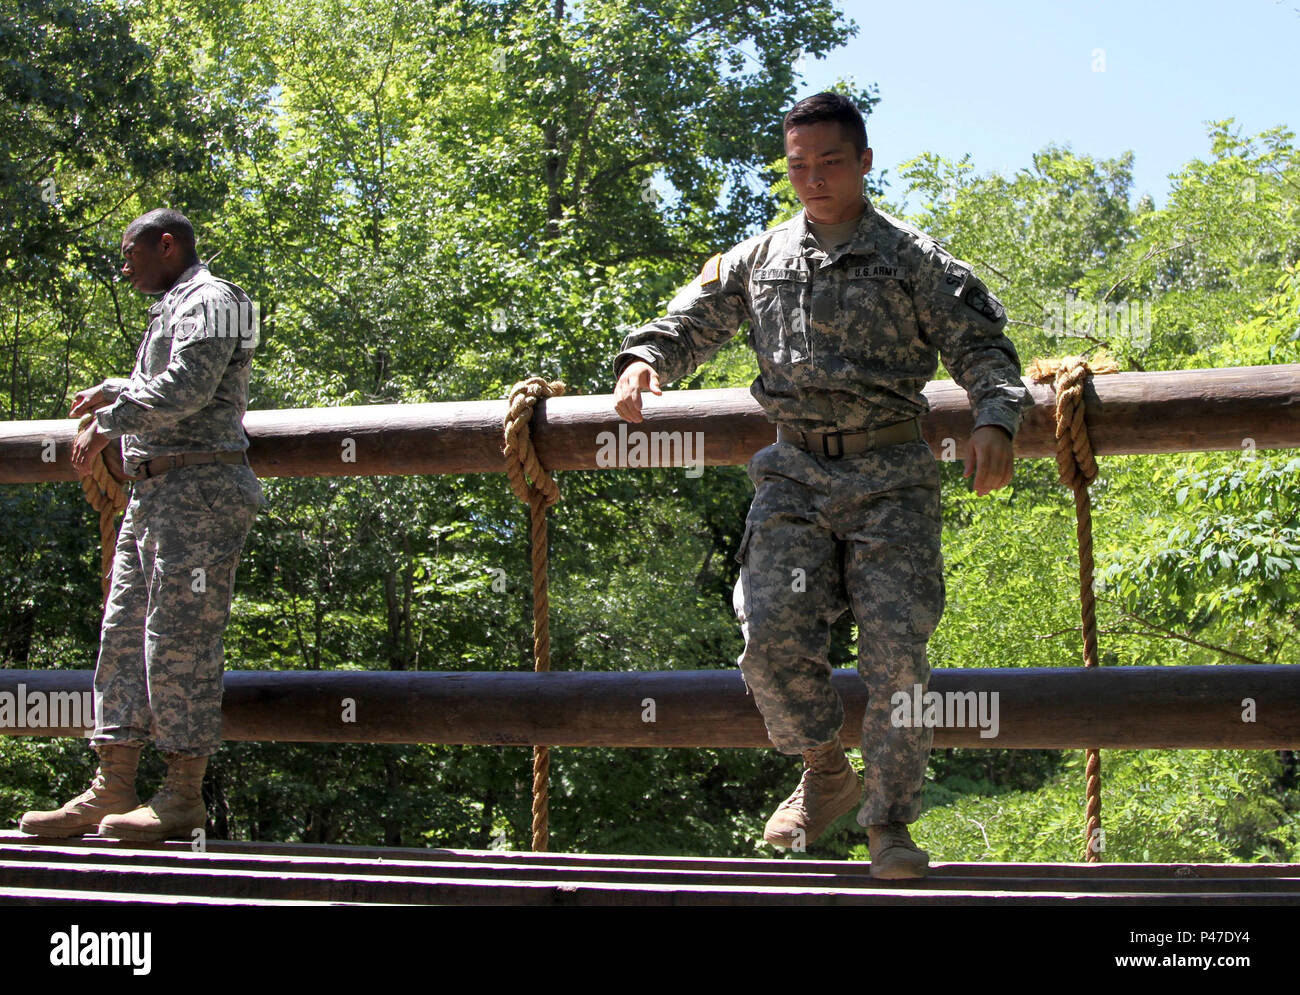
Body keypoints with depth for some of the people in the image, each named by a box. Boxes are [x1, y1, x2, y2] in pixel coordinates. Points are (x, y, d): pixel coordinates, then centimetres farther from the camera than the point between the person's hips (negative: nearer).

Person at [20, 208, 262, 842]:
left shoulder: (209, 301, -6)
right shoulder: (171, 310, 26)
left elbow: (186, 387, -20)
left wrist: (109, 422, -15)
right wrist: (112, 391, 45)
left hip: (200, 489, -10)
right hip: (153, 491, 10)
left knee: (180, 635, -11)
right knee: (123, 632, 5)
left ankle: (183, 796, -10)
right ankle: (111, 791, 4)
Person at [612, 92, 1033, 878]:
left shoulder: (913, 258, 4)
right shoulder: (759, 260, 14)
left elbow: (981, 345, -2)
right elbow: (692, 321, 17)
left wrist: (996, 420, -21)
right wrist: (646, 357, -6)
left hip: (891, 477, -2)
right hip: (795, 472, 3)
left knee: (898, 645, -10)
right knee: (774, 633, -13)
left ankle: (891, 821, 3)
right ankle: (827, 775, 11)